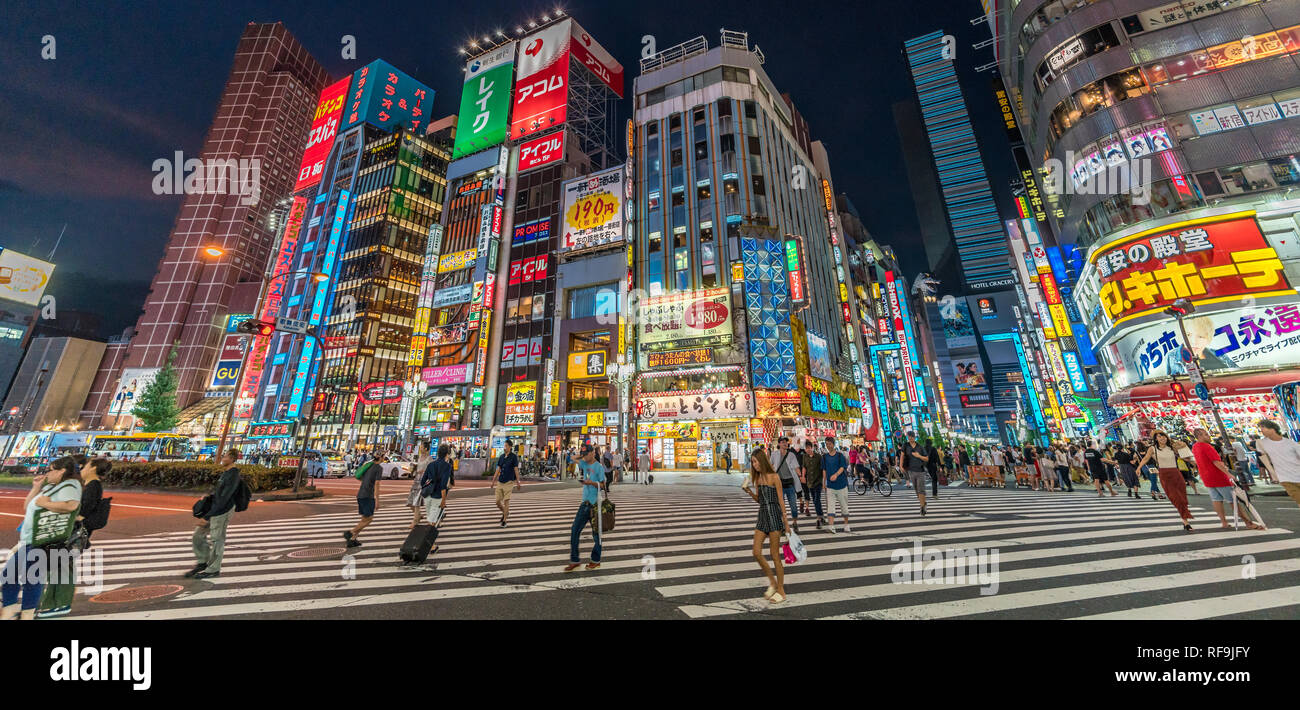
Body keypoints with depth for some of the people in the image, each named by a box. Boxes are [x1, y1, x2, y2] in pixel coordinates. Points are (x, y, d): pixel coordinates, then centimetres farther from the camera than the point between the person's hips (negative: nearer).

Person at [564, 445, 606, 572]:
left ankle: (596, 560, 18)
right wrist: (584, 454, 6)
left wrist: (591, 482, -23)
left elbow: (602, 485, -9)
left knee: (596, 533, 4)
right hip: (585, 502, 6)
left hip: (595, 504, -6)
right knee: (574, 530, 5)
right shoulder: (584, 464, 8)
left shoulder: (599, 467, -9)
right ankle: (574, 560, 15)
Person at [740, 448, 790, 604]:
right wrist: (749, 491, -5)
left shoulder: (774, 477, -10)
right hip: (762, 516, 6)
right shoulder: (757, 477, 8)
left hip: (774, 516, -6)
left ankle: (781, 590, 20)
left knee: (775, 555, 3)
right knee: (756, 553, 3)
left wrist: (786, 522, -6)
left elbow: (781, 500, -8)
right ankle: (772, 582, 24)